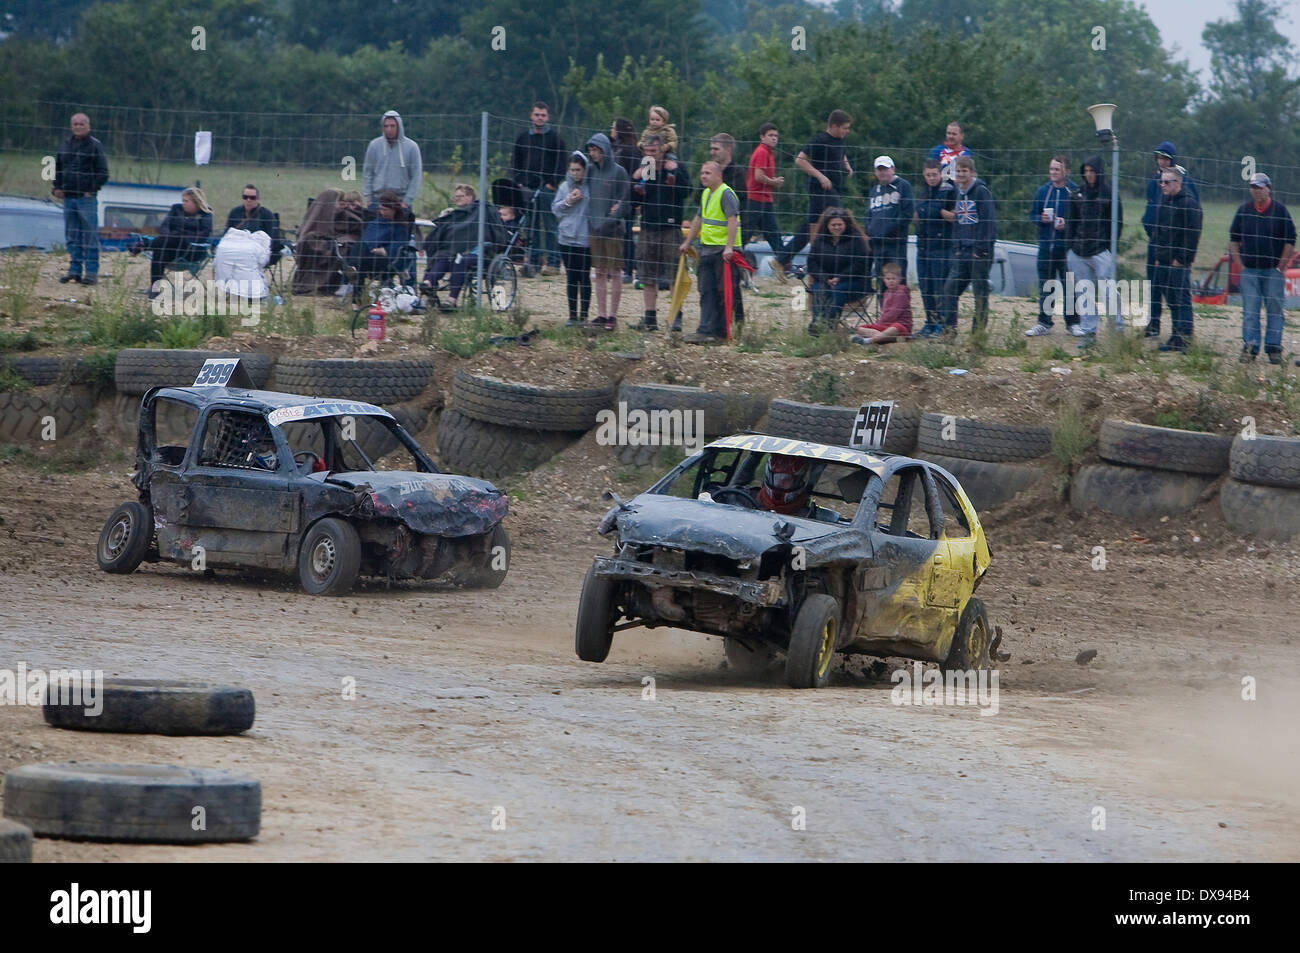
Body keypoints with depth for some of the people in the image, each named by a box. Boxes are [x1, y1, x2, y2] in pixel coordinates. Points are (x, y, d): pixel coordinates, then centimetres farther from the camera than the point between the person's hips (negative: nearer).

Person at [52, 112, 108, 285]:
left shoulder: (95, 146, -2)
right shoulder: (66, 145, 14)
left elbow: (103, 173, -4)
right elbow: (57, 168, 22)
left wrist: (92, 190, -11)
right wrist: (57, 187, 8)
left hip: (87, 198, -6)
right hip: (68, 198, 6)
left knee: (90, 235, -5)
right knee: (72, 236, 8)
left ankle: (91, 271, -3)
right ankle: (75, 269, 14)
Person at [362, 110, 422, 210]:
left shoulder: (411, 147, -1)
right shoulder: (374, 145, 4)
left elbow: (416, 177, -1)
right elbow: (367, 173, 9)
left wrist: (407, 201, -8)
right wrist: (368, 197, 1)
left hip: (402, 200, -2)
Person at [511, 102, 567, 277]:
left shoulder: (555, 137, 3)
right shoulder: (522, 137, 15)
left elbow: (561, 162, -1)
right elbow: (515, 162, 18)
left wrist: (553, 183, -9)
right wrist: (518, 182, 4)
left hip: (548, 189, -4)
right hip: (527, 188, 4)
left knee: (550, 226, -6)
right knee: (531, 227, 5)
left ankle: (551, 262, -5)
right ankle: (533, 261, 8)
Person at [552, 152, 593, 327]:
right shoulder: (565, 186, 8)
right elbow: (555, 209, 11)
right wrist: (567, 202, -7)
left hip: (586, 239, -4)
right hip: (567, 238, 4)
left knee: (584, 277, 1)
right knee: (571, 277, 8)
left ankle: (584, 315, 8)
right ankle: (572, 314, 14)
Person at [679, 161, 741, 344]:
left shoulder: (726, 194, -12)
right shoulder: (706, 194, 16)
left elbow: (732, 220, -21)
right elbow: (699, 219, 27)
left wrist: (729, 247, -28)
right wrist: (687, 242, 29)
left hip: (724, 251, -9)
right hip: (707, 250, 9)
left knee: (724, 293, -3)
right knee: (707, 292, 4)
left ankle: (719, 332, 0)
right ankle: (706, 331, 3)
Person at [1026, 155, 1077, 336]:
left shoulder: (1074, 191, -4)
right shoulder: (1043, 190, 8)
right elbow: (1032, 214, 14)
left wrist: (1067, 223, -18)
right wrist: (1041, 218, -7)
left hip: (1067, 247, -4)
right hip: (1046, 246, 4)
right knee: (1045, 287, 8)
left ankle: (1072, 323, 10)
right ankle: (1044, 323, 15)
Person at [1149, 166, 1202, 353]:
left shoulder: (1189, 204, -9)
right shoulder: (1164, 202, 16)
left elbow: (1193, 235, -14)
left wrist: (1181, 259, -16)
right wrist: (1158, 255, 15)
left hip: (1179, 263, -8)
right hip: (1164, 262, 8)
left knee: (1182, 301, -9)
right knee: (1172, 302, 10)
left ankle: (1185, 340, -10)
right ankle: (1176, 337, 15)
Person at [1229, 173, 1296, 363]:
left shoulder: (1280, 210, -1)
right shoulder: (1244, 210, 7)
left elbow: (1290, 240, 1)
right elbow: (1234, 239, 13)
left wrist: (1280, 267, -3)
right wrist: (1240, 264, 4)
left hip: (1273, 270, -2)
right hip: (1249, 270, 2)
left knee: (1274, 310, 0)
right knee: (1250, 312, -2)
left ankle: (1273, 348, 5)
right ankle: (1250, 348, -1)